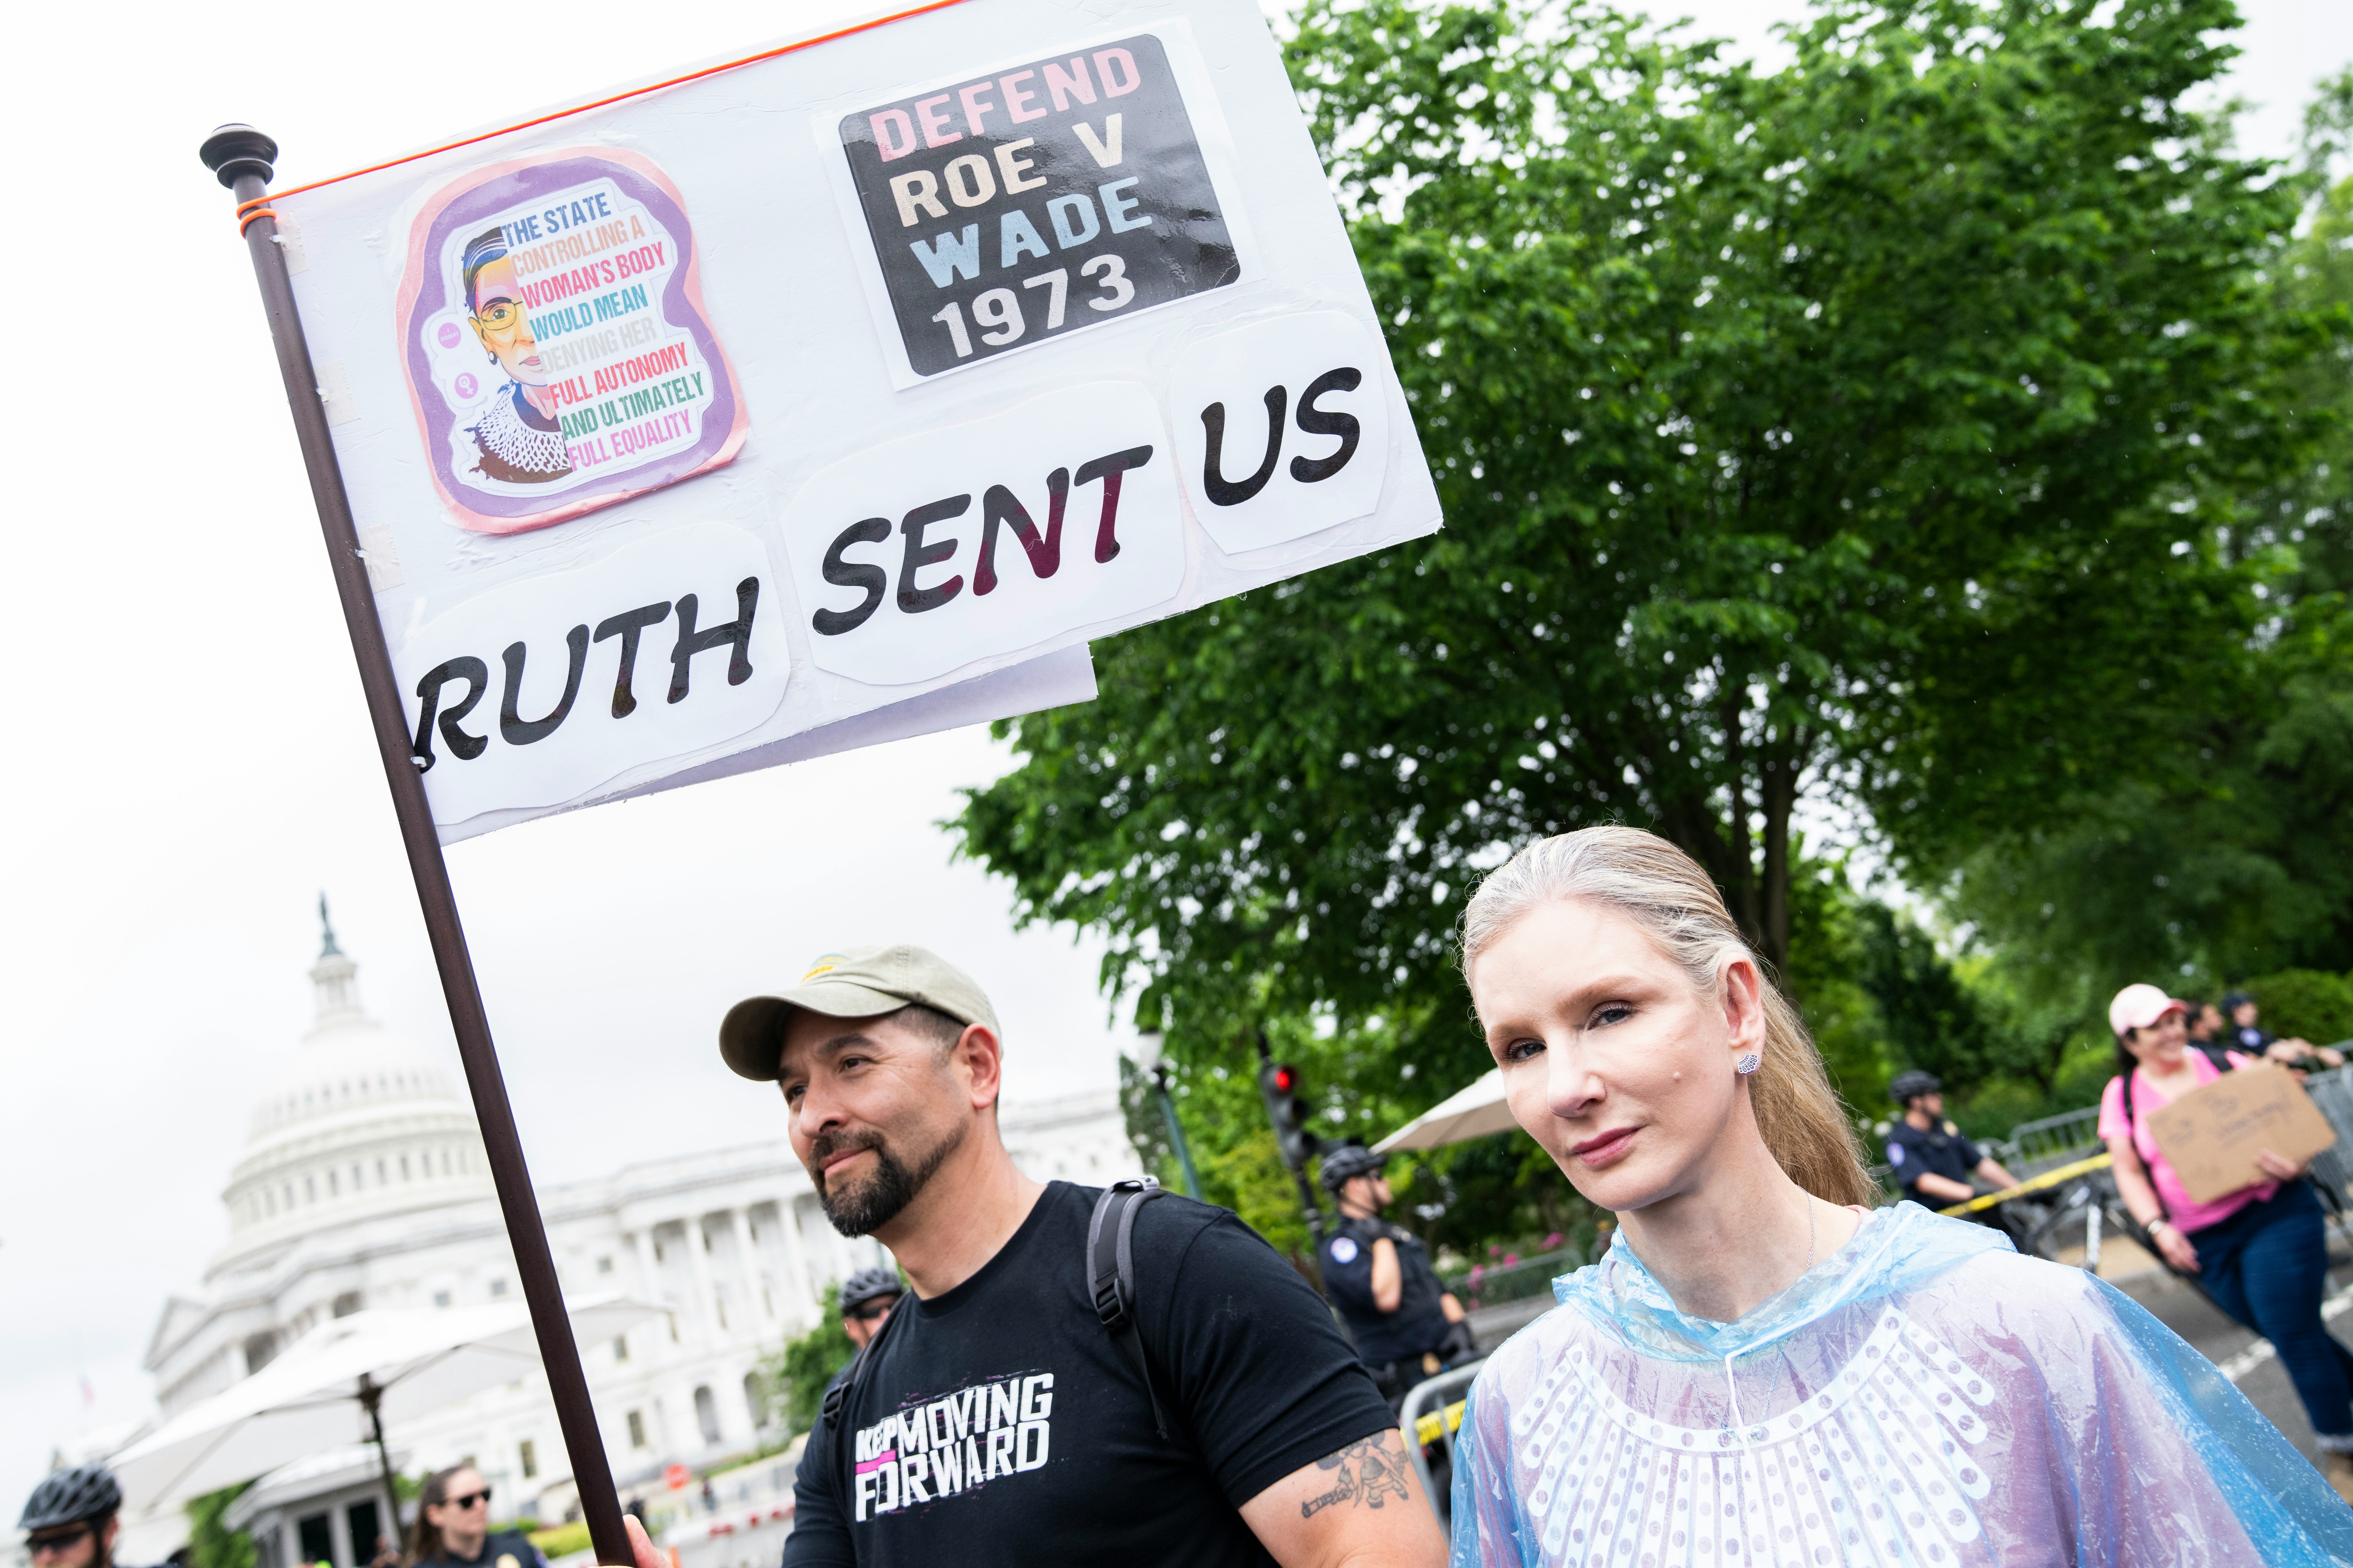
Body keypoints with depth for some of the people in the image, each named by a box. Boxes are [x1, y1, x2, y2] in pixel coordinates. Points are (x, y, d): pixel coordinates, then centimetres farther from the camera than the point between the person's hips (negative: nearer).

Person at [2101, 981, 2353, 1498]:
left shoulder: (2225, 1065, -1)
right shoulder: (2121, 1095, 2)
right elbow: (2129, 1171, 2)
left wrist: (2294, 1162, -19)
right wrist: (2157, 1227, -12)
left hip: (2276, 1213, -2)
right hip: (2205, 1243, 3)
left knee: (2294, 1332, -5)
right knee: (2287, 1333, 10)